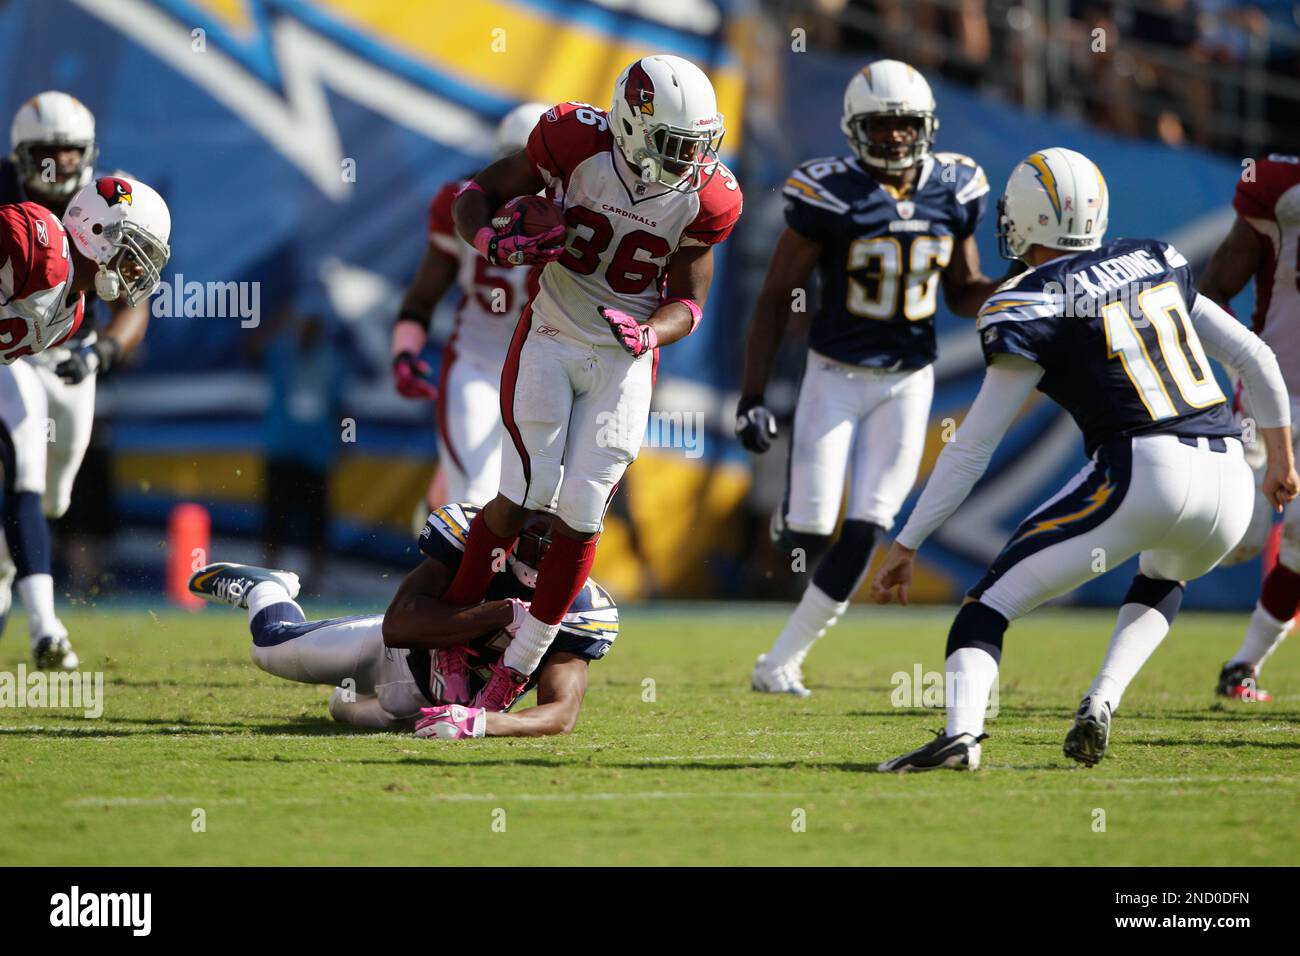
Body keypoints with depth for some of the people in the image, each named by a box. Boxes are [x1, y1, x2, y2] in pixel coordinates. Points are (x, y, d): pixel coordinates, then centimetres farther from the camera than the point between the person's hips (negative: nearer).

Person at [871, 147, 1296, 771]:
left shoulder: (1034, 305, 0)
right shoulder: (1156, 263, 17)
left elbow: (972, 449, 1)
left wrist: (906, 544, 7)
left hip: (1140, 474, -6)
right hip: (1230, 484, 6)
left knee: (992, 602, 3)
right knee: (1164, 579, 37)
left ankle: (961, 732, -22)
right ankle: (1101, 702, 13)